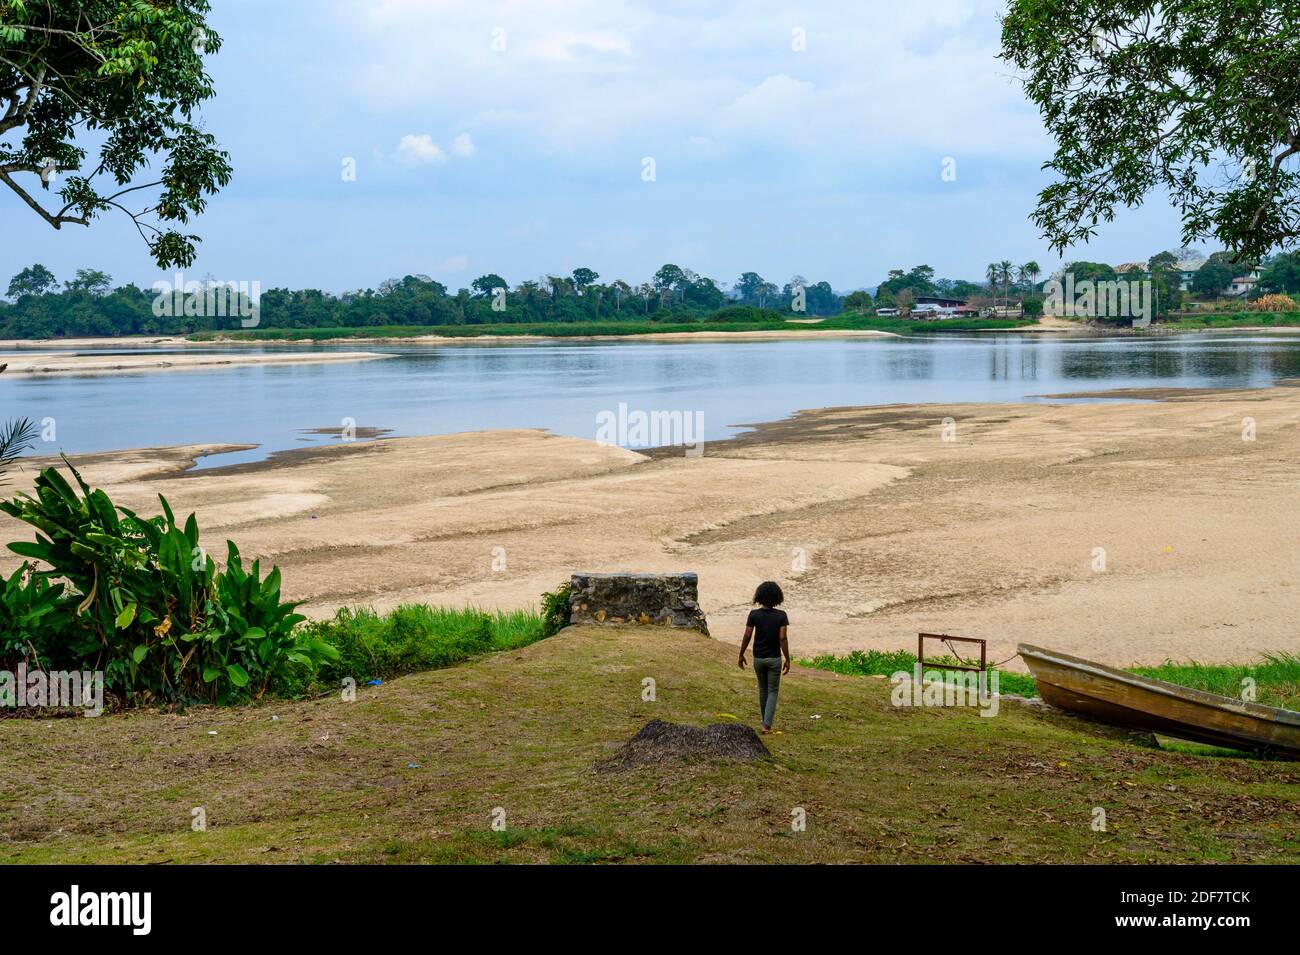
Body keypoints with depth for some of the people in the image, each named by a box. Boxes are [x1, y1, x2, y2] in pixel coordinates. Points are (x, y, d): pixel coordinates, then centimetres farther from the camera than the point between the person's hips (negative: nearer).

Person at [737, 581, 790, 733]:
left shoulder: (754, 614, -8)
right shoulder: (781, 616, -12)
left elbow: (747, 636, -7)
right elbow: (782, 639, -14)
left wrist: (741, 655, 5)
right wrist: (787, 660, -6)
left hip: (758, 658, 2)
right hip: (774, 659, -2)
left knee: (763, 689, 20)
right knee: (773, 691, 6)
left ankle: (766, 721, 29)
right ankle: (767, 725, -5)